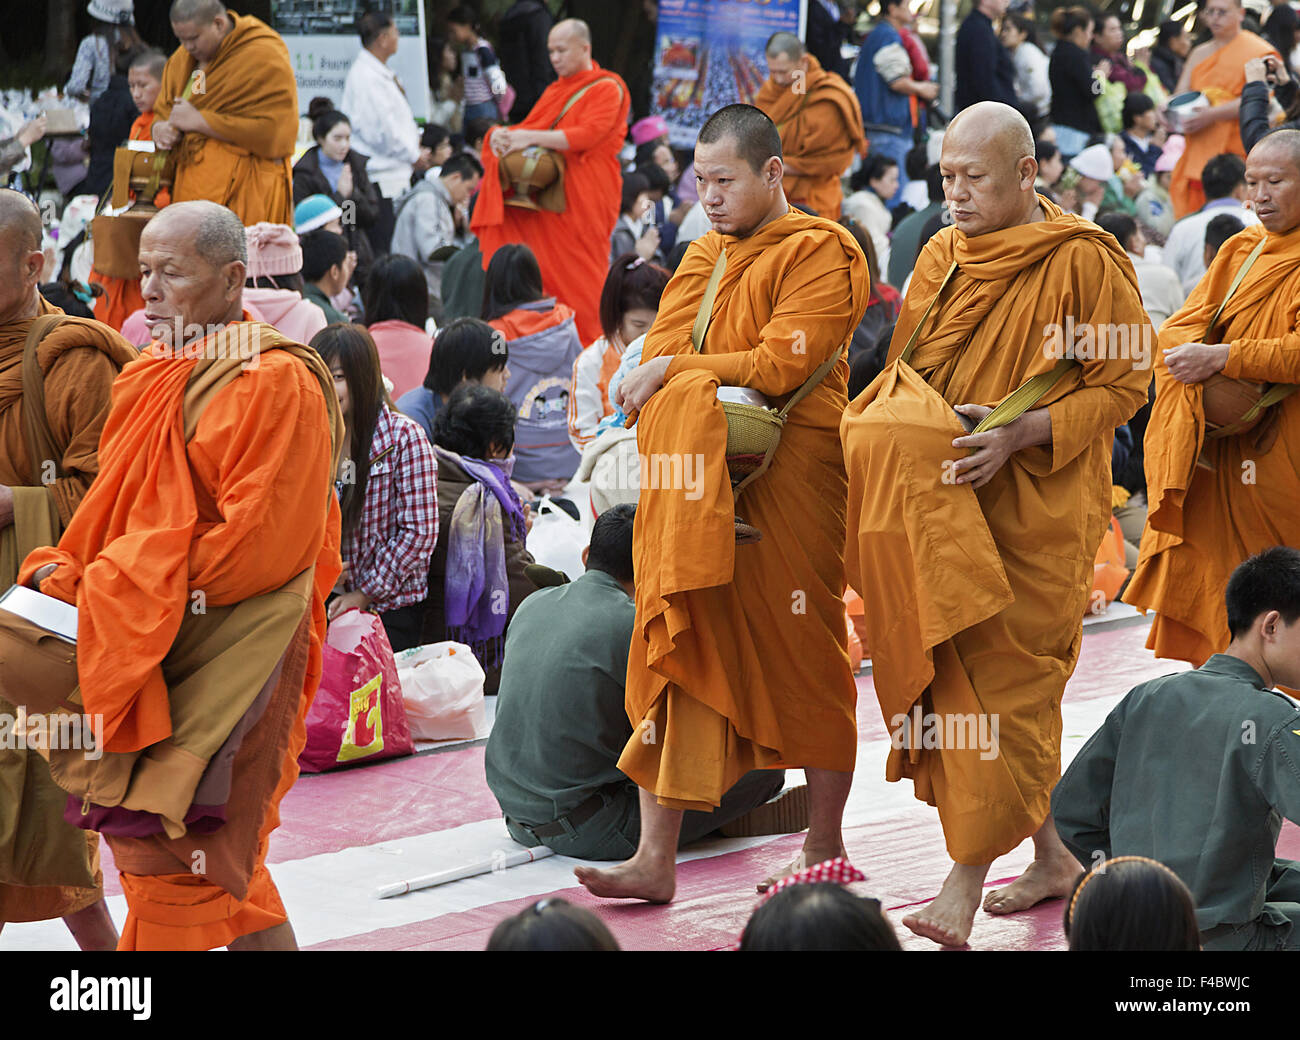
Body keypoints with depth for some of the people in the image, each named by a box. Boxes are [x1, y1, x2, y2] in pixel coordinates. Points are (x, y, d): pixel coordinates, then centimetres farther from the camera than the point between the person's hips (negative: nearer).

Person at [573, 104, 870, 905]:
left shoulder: (822, 253, -5)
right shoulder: (703, 256, 17)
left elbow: (781, 365, -15)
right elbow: (658, 363, 11)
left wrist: (676, 373, -11)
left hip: (790, 475, -6)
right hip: (701, 480, 6)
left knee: (803, 658, 1)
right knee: (681, 655, 0)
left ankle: (824, 850, 14)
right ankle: (656, 858, -2)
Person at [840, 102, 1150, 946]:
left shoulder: (1085, 262, -9)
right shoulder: (943, 258, 9)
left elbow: (1124, 385, -9)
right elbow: (905, 370, 19)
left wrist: (1021, 433, -21)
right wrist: (893, 419, -3)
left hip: (1033, 511, -6)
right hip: (944, 506, 6)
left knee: (998, 685, -9)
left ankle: (966, 885, -7)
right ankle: (1053, 855, 21)